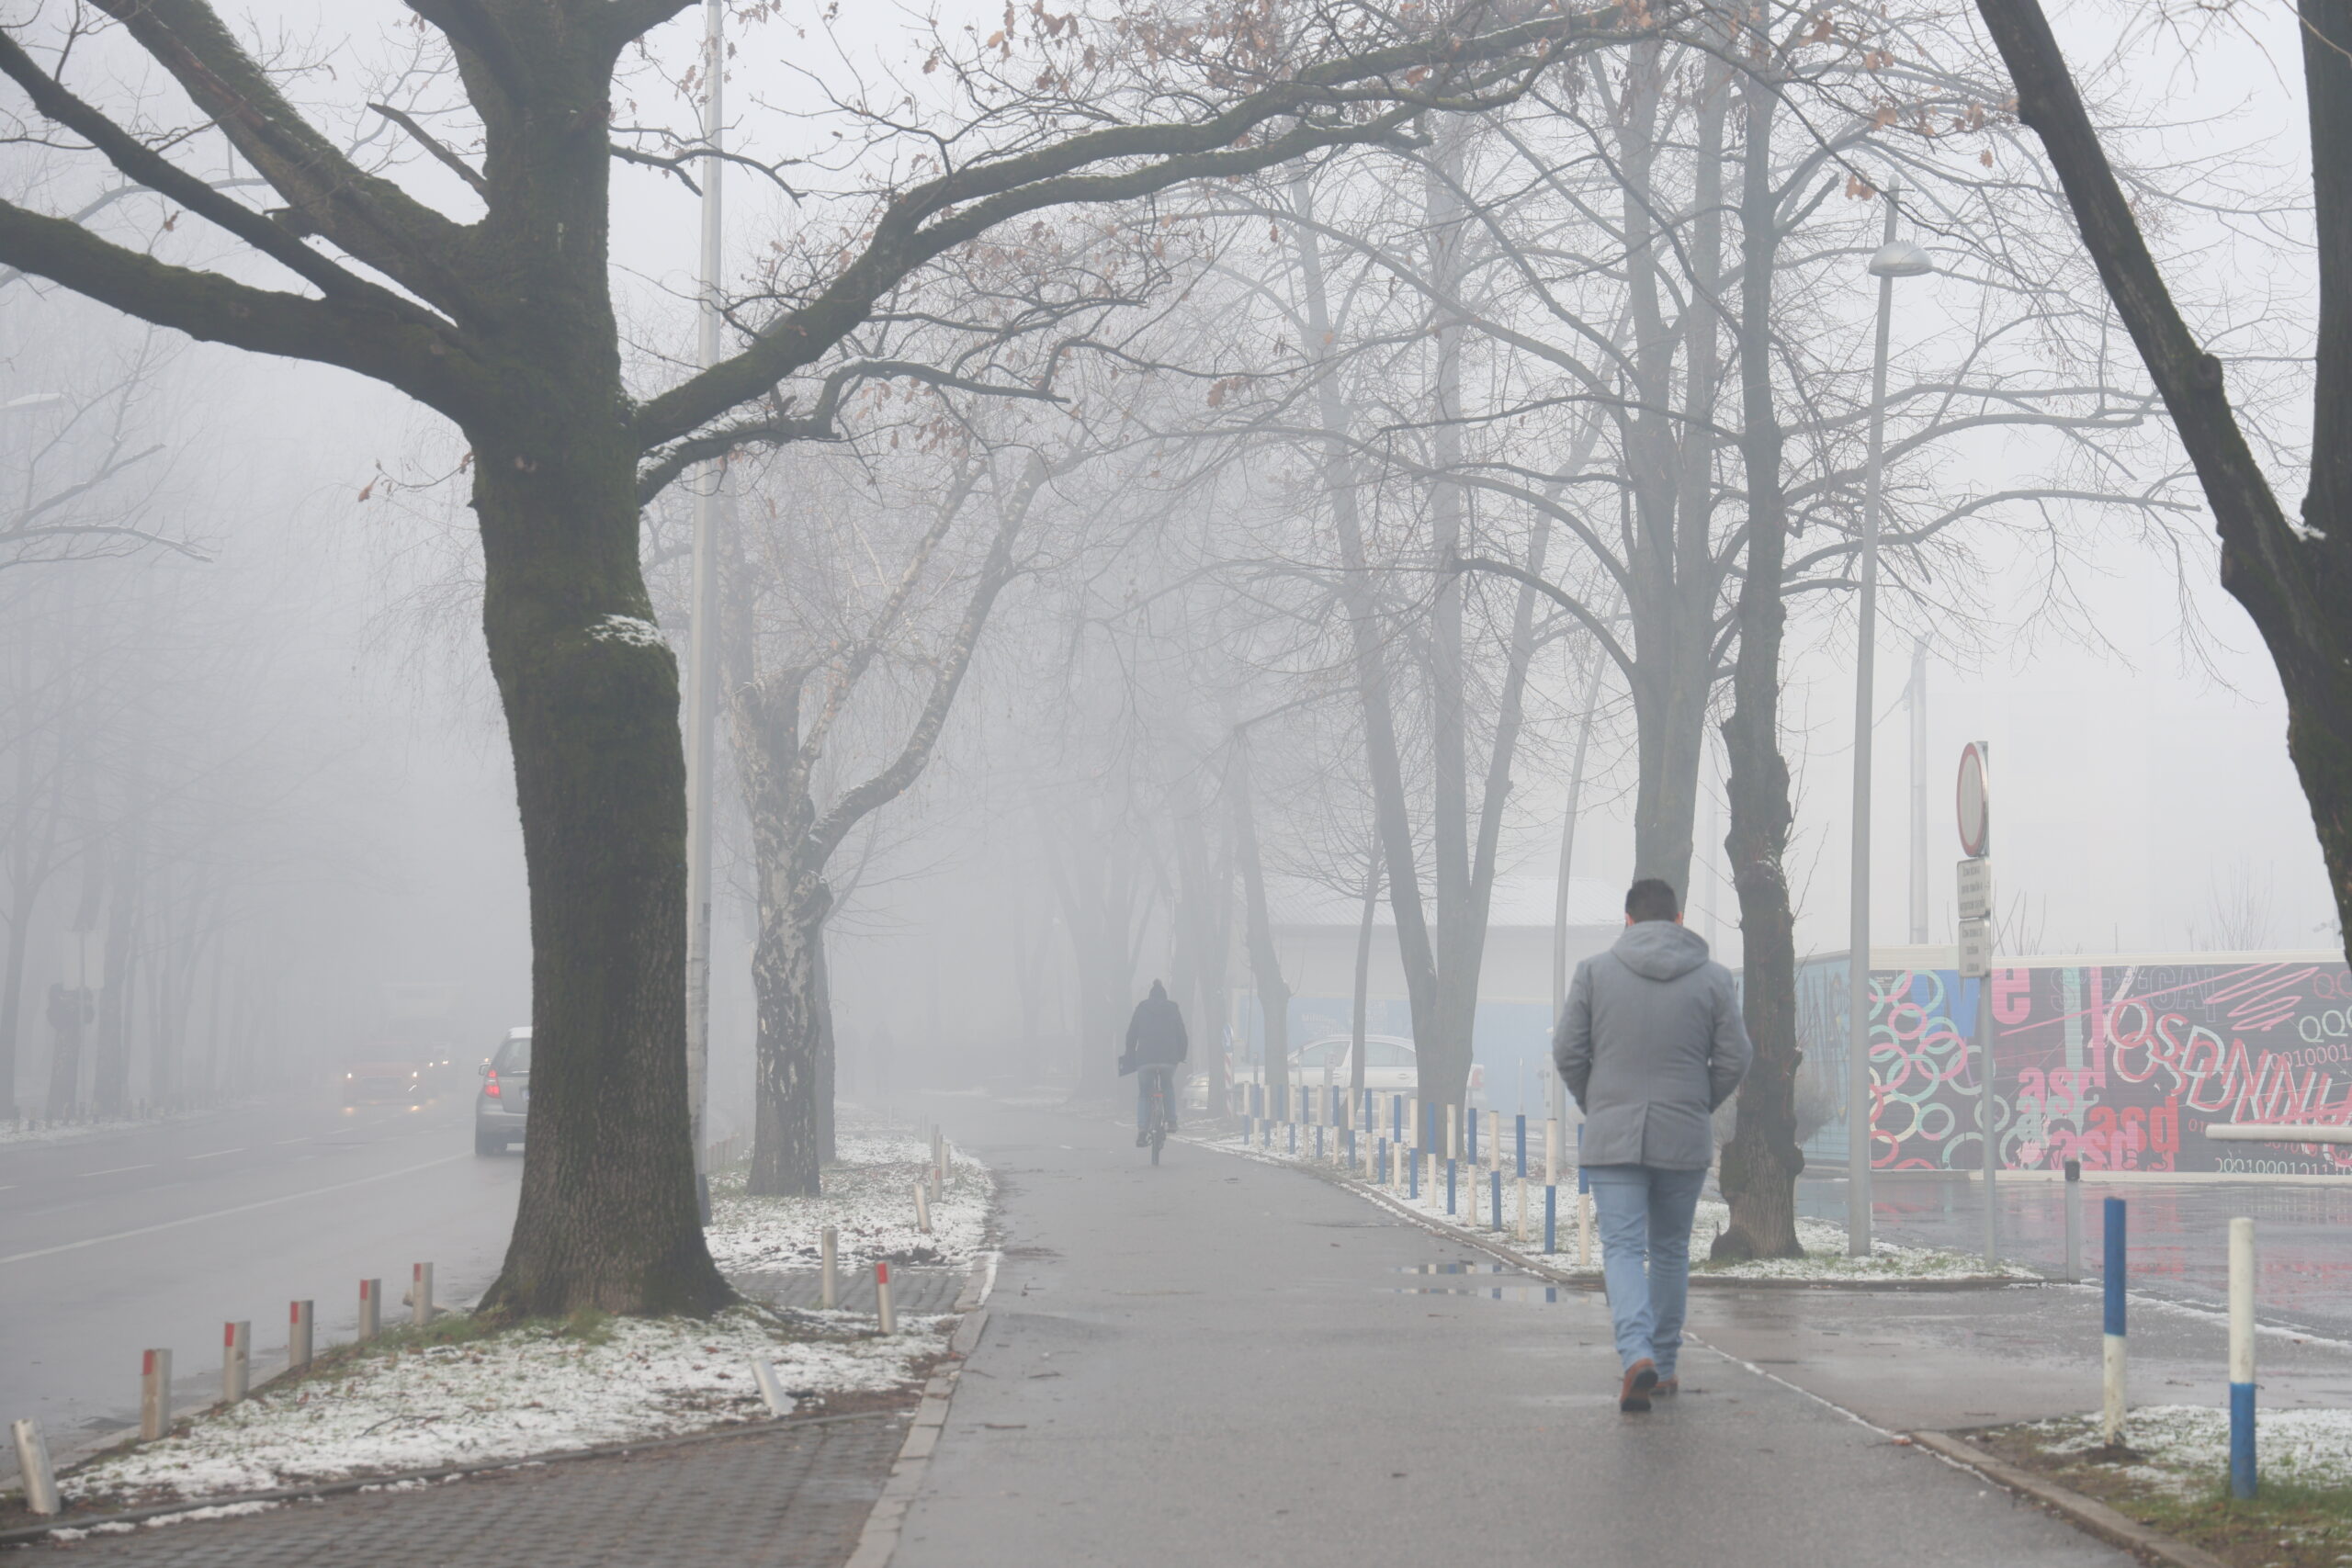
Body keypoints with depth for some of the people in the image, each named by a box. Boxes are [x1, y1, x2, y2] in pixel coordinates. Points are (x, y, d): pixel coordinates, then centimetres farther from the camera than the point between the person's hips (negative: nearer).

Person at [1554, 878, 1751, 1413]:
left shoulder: (1594, 971, -1)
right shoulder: (1714, 978, 1)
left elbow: (1567, 1053, -2)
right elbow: (1733, 1060, -1)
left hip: (1611, 1137, -1)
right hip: (1685, 1139, 1)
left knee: (1622, 1248, -3)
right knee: (1671, 1249, 16)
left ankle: (1637, 1353, -24)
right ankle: (1665, 1364, 22)